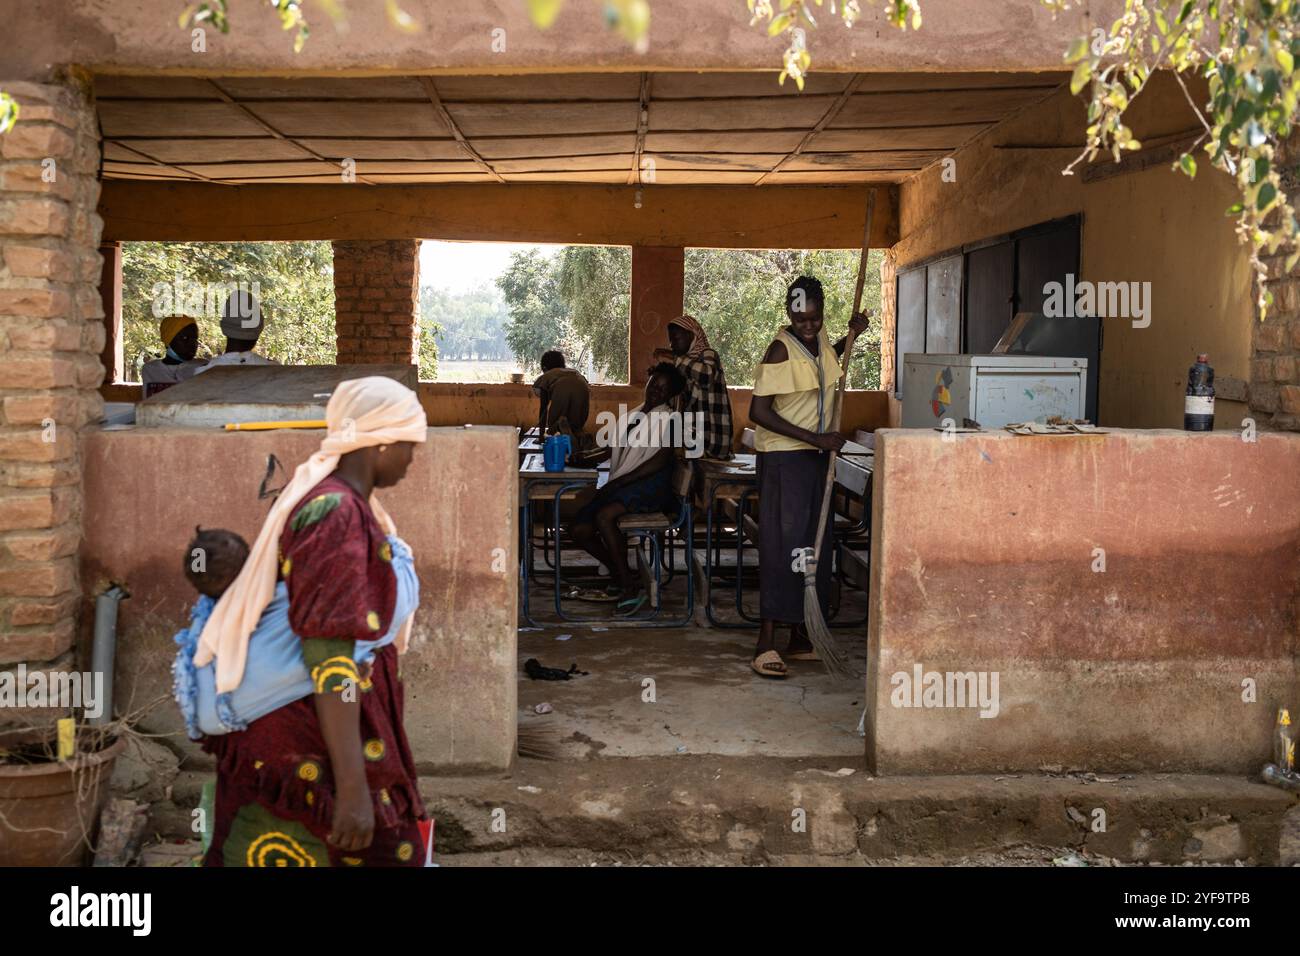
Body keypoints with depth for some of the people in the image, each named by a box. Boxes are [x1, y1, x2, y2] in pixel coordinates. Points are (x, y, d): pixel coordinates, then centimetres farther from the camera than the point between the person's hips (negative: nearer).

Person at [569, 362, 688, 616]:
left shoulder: (669, 418, 3)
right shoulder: (631, 417, 25)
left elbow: (661, 459, -11)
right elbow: (610, 449, 24)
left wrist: (619, 481, -17)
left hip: (651, 484, -7)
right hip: (619, 486, 7)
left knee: (604, 516, -33)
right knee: (579, 529, -9)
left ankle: (630, 589, -25)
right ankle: (618, 573, 12)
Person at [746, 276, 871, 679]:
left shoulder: (821, 339, 6)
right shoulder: (781, 349, -16)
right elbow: (759, 412, -21)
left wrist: (851, 335, 16)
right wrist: (815, 437, -22)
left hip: (816, 457, 8)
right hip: (783, 459, -8)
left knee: (814, 545, 10)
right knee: (782, 546, -11)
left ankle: (800, 639, 18)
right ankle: (766, 644, -9)